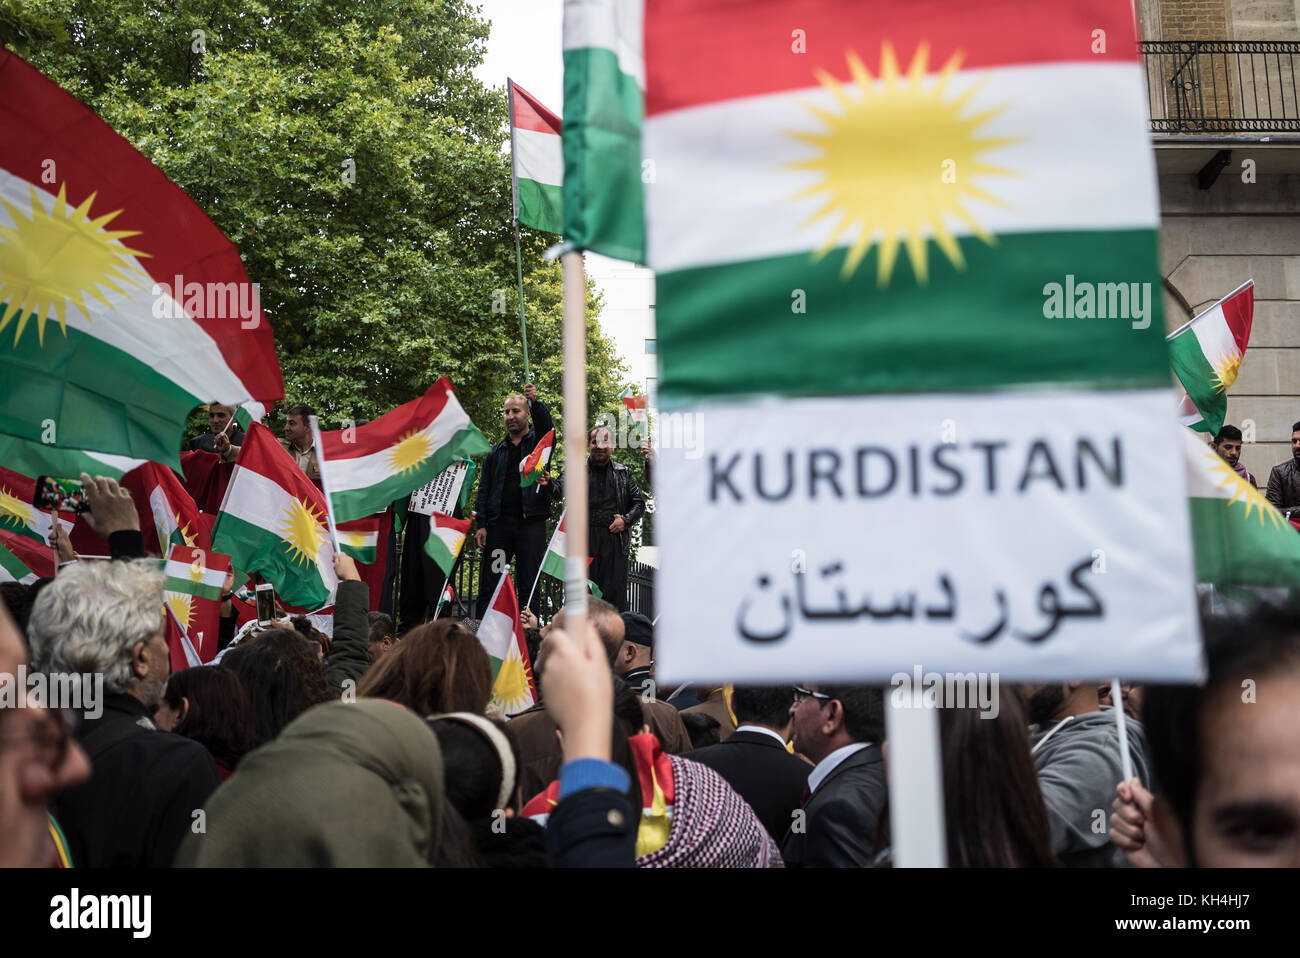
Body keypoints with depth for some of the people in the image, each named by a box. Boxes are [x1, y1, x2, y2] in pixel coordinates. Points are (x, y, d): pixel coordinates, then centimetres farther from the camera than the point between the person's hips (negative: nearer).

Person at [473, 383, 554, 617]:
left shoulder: (539, 442, 9)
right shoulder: (495, 452, 16)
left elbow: (547, 426, -15)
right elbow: (484, 489, 11)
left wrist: (536, 402, -33)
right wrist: (481, 524, 0)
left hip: (531, 522, -2)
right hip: (498, 522, 2)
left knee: (528, 586, 0)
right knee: (489, 584, 1)